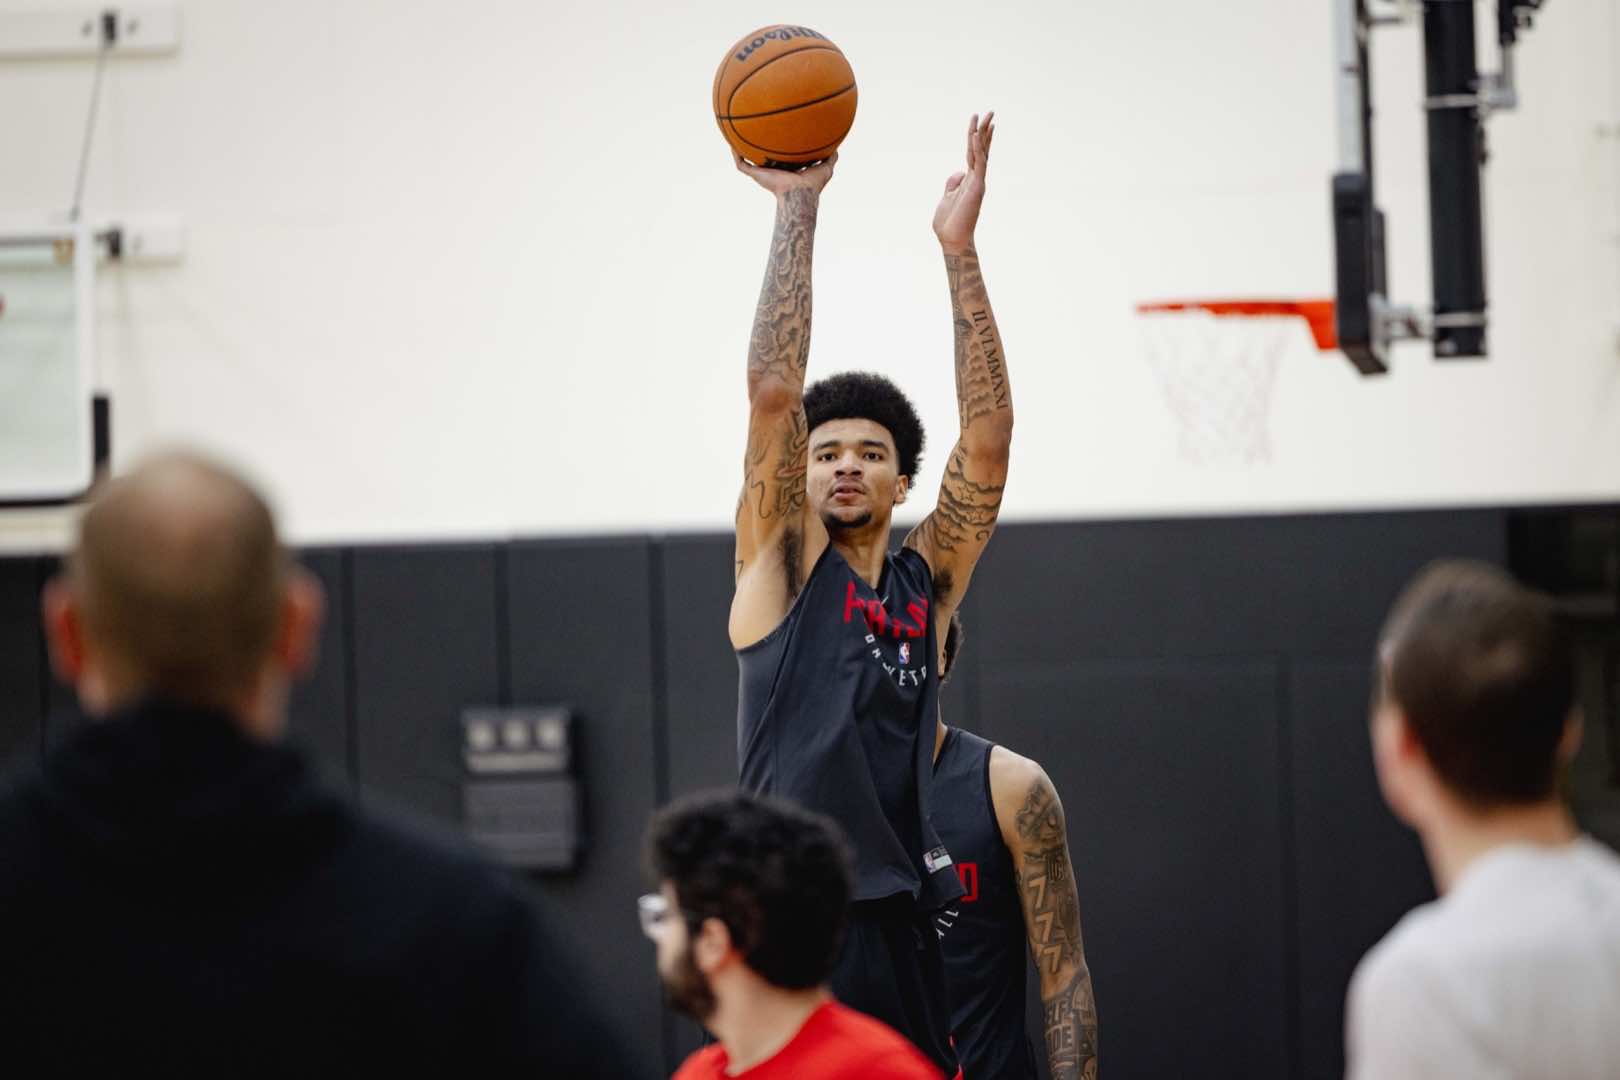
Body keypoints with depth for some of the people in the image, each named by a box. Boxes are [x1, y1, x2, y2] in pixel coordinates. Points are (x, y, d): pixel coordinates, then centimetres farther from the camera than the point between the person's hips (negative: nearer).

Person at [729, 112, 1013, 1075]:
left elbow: (988, 437, 3)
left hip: (901, 921, 4)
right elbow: (775, 391, -7)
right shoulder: (782, 567, 4)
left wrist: (959, 250, -1)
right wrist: (798, 210, -6)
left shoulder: (927, 582, 12)